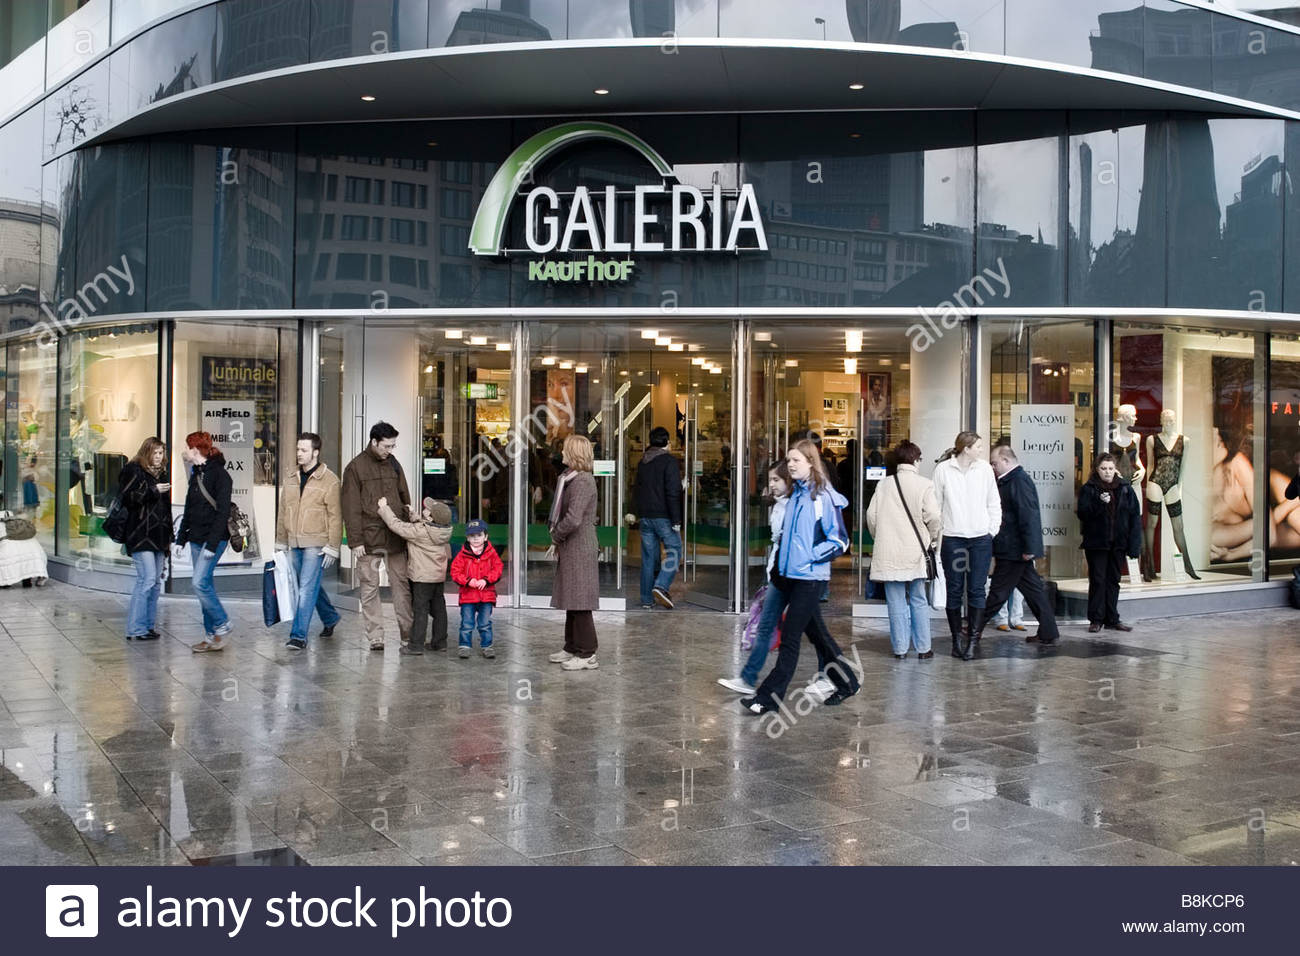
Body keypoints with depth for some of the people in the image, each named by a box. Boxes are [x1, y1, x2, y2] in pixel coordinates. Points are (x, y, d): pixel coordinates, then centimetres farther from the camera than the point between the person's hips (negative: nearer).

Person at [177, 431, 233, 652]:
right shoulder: (196, 474, 14)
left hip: (214, 538, -9)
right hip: (196, 538, 9)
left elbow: (223, 512, -17)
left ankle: (222, 624, 1)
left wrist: (212, 544, -21)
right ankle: (211, 636, 13)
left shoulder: (219, 474, -12)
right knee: (205, 585, 8)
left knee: (200, 583, -15)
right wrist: (181, 537, 16)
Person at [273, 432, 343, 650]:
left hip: (316, 544, -6)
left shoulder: (329, 480, -8)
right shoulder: (290, 478, 11)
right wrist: (280, 542, 16)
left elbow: (335, 517, -9)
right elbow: (283, 512, 17)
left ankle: (299, 635, -7)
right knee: (311, 586, 17)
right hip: (295, 544, 6)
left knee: (307, 588, -9)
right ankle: (331, 618, 37)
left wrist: (332, 548, -13)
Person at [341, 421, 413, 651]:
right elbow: (351, 508, -5)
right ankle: (375, 637, 9)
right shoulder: (355, 467, -3)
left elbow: (404, 498, 20)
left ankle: (408, 634, 5)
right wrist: (355, 541, -10)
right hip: (369, 539, -4)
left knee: (401, 584, 2)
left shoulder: (394, 465, 11)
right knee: (370, 587, 3)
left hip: (395, 537, 4)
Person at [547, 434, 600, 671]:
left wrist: (556, 535, -10)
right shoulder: (570, 478, 12)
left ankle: (587, 655, 1)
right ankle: (572, 648, 27)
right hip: (569, 549, 10)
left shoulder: (583, 481, -19)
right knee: (571, 600, 17)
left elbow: (573, 519, -26)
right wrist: (558, 540, 10)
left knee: (579, 602, -5)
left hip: (579, 550, -10)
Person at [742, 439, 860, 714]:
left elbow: (840, 541, -13)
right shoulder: (796, 494, 11)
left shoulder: (824, 497, -12)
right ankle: (847, 683, 29)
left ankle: (769, 696, -3)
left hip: (810, 577, -8)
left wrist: (810, 557, -14)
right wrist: (780, 561, 16)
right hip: (791, 574, 8)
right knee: (816, 632, 15)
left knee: (790, 636, -6)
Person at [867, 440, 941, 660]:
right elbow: (932, 516, -12)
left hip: (889, 552, 2)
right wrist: (932, 538, 5)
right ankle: (923, 648, 12)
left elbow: (871, 515, 2)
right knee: (919, 601, 9)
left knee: (896, 602, 6)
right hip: (915, 551, -2)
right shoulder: (924, 484, -5)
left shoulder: (884, 484, 4)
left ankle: (900, 648, 9)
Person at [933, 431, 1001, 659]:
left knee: (976, 590, -1)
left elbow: (994, 504, 10)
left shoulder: (985, 469, 2)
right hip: (952, 538, -1)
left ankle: (972, 639, 4)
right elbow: (936, 505, 2)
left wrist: (993, 530, 3)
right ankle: (957, 638, 14)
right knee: (954, 590, 4)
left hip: (980, 539, 1)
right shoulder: (943, 469, -3)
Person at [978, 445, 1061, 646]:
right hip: (1018, 549, 10)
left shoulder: (1019, 481, -17)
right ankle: (1047, 633, 17)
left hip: (1014, 550, -10)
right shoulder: (1008, 481, 14)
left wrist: (1029, 548, -25)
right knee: (1033, 590, 12)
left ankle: (976, 630, 7)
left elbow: (1028, 516, -23)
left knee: (998, 593, -1)